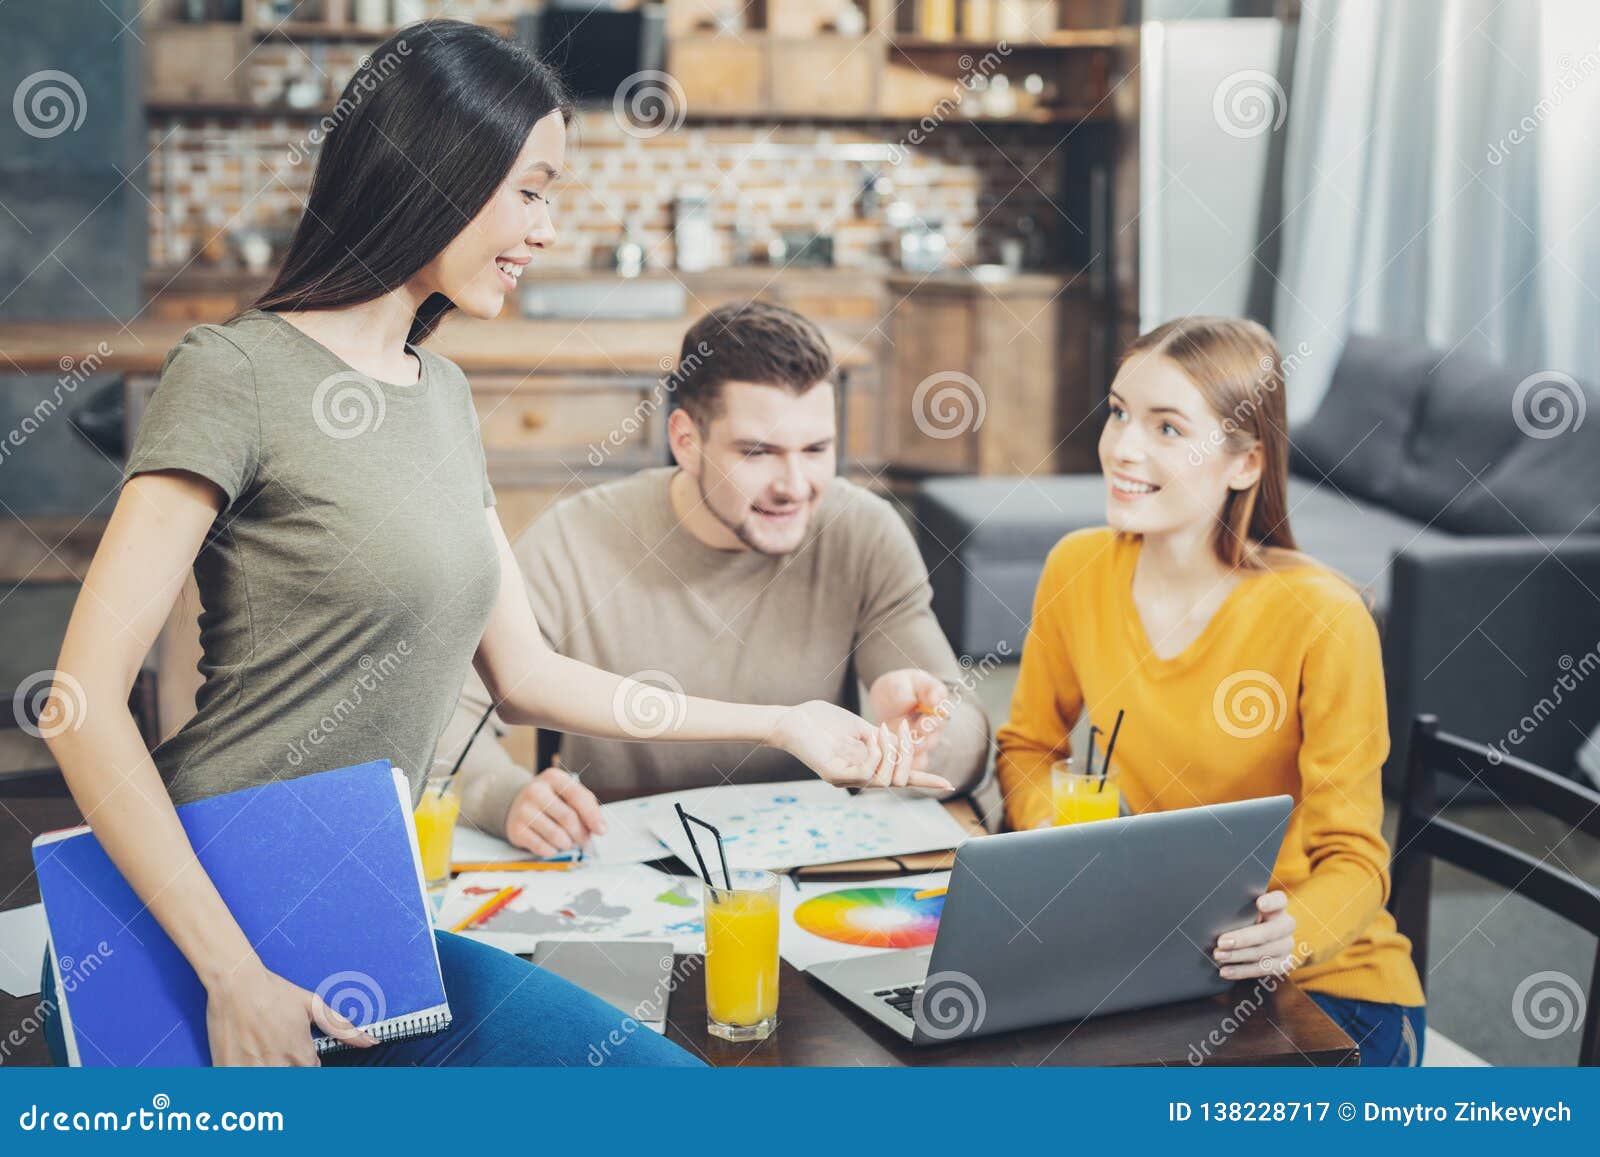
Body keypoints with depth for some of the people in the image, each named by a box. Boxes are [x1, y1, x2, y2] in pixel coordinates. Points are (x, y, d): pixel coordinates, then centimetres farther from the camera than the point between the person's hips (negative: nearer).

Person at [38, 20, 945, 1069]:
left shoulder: (441, 393, 13)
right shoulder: (236, 374, -11)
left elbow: (527, 675, 17)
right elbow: (86, 701, -16)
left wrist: (784, 724, 18)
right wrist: (235, 975, -22)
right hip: (197, 932, -7)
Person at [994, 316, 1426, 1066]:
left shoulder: (1323, 620, -17)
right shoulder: (1077, 570, -3)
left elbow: (1354, 857, -12)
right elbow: (1029, 746, 12)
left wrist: (1293, 931, -33)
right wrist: (1051, 828, -10)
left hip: (1323, 979, -4)